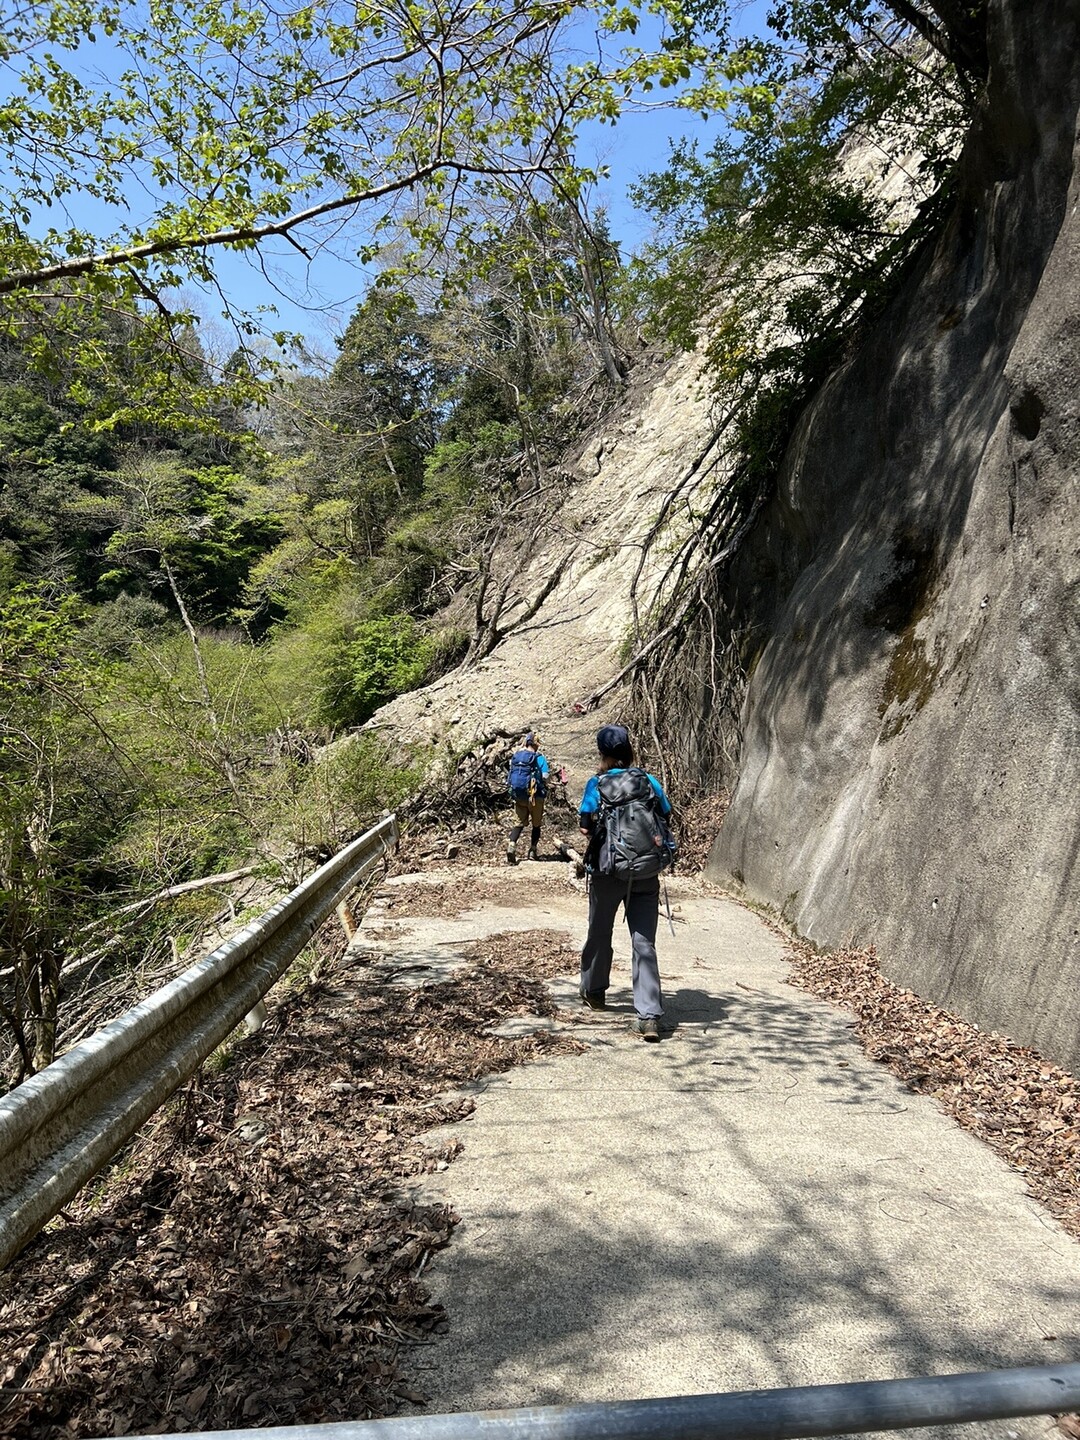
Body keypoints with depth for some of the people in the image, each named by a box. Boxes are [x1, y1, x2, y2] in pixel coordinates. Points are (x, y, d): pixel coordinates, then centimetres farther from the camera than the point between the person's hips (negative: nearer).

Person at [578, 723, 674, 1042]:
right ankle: (650, 1016, -9)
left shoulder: (597, 784, -4)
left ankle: (593, 991, 39)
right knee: (644, 942, -1)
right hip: (646, 873, 1)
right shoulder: (650, 782, 2)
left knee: (599, 933, 20)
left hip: (607, 871, -1)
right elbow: (666, 819, 6)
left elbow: (585, 825, -5)